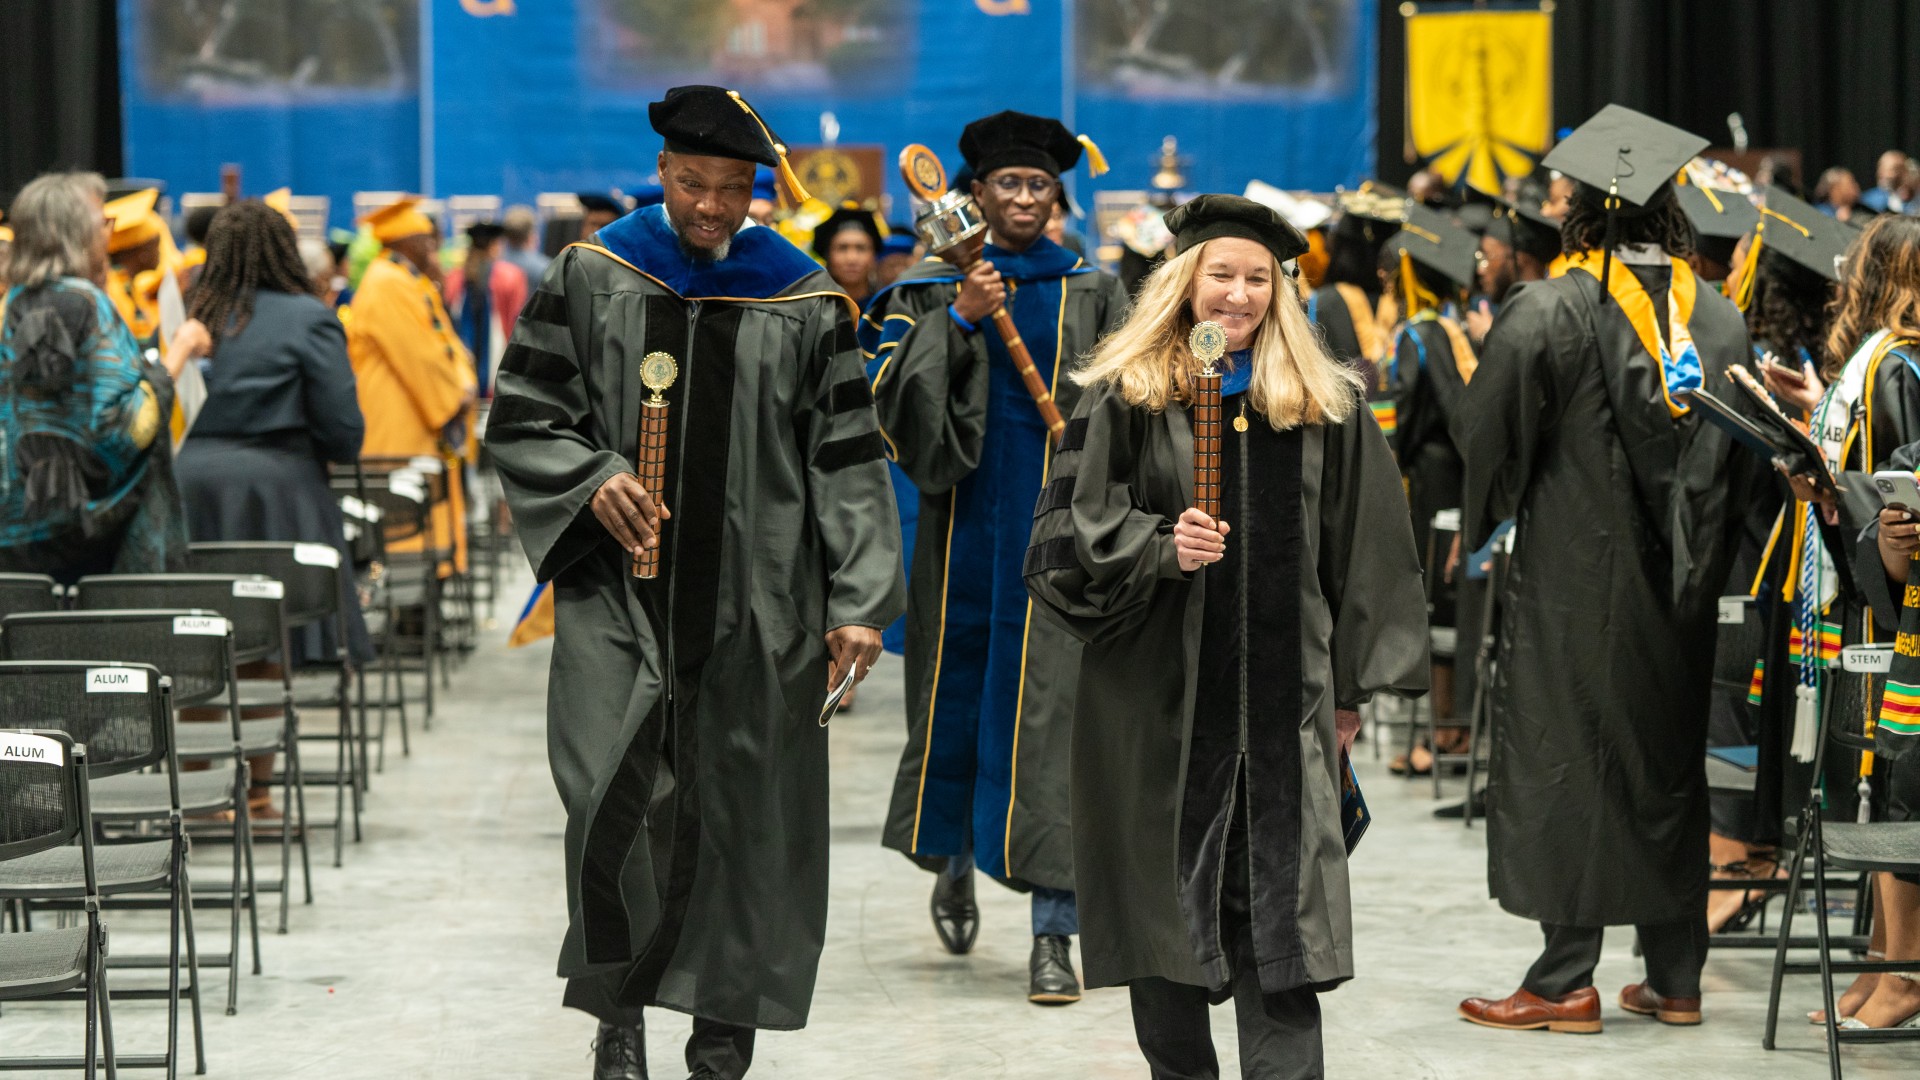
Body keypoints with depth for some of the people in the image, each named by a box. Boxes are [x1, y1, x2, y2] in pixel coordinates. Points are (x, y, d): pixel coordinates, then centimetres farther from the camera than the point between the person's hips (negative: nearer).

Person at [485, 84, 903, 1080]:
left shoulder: (803, 301, 3)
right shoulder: (588, 278, 3)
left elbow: (847, 461, 4)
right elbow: (520, 419, 7)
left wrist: (858, 602, -3)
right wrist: (590, 477, -12)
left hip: (755, 606, 1)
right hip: (619, 594, -1)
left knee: (741, 814, 3)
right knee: (614, 794, -13)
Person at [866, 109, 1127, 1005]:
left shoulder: (1093, 294, 7)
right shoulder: (932, 288, 7)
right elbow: (891, 386, -6)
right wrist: (958, 322, -17)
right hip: (964, 518, 1)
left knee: (1049, 713, -8)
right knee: (955, 695, 11)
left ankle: (1052, 932, -8)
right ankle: (954, 863, 39)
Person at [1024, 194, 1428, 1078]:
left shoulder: (1325, 406, 8)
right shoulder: (1124, 399, 1)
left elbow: (1362, 544, 11)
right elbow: (1064, 534, -3)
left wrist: (1352, 684, 7)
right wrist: (1159, 545, -21)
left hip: (1282, 702, 1)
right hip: (1157, 699, -1)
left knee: (1281, 921, -4)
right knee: (1165, 906, 6)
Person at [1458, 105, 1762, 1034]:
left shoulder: (1548, 312, -13)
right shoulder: (1720, 317, 3)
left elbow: (1492, 434, -11)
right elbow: (1745, 458, 9)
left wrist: (1482, 529, 6)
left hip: (1574, 576, -5)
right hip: (1679, 582, 5)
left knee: (1564, 760, 0)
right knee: (1669, 759, 14)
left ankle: (1565, 980, 0)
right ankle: (1674, 975, 16)